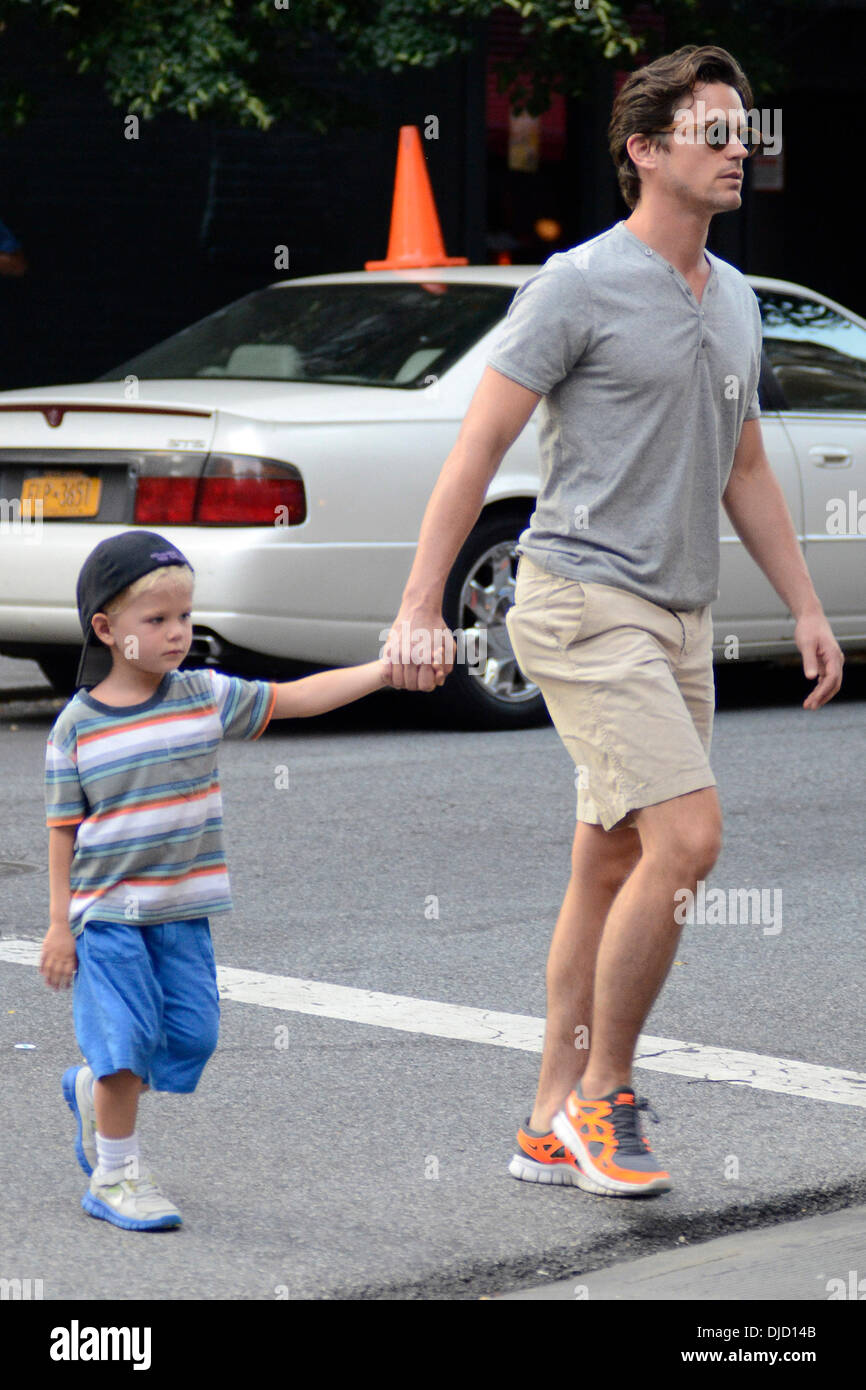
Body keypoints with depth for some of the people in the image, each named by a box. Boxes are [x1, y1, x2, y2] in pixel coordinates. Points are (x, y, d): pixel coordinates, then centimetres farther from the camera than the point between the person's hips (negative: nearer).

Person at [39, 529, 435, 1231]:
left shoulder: (206, 697, 0)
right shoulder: (78, 724, -7)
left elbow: (297, 697, -2)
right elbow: (63, 829, -2)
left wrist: (385, 670, -13)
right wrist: (60, 923, -4)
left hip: (183, 909, 4)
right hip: (107, 914, -4)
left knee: (190, 1034, 5)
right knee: (128, 1035, -6)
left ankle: (94, 1089, 33)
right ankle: (115, 1175, 9)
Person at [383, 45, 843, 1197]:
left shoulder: (735, 302, 14)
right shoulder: (580, 285, -9)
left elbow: (745, 471, 23)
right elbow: (479, 445, -9)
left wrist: (807, 608, 18)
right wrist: (421, 605, -14)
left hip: (680, 620, 8)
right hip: (586, 600, -8)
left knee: (610, 871, 9)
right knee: (686, 836, -18)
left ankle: (554, 1124, 15)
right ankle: (602, 1093, -4)